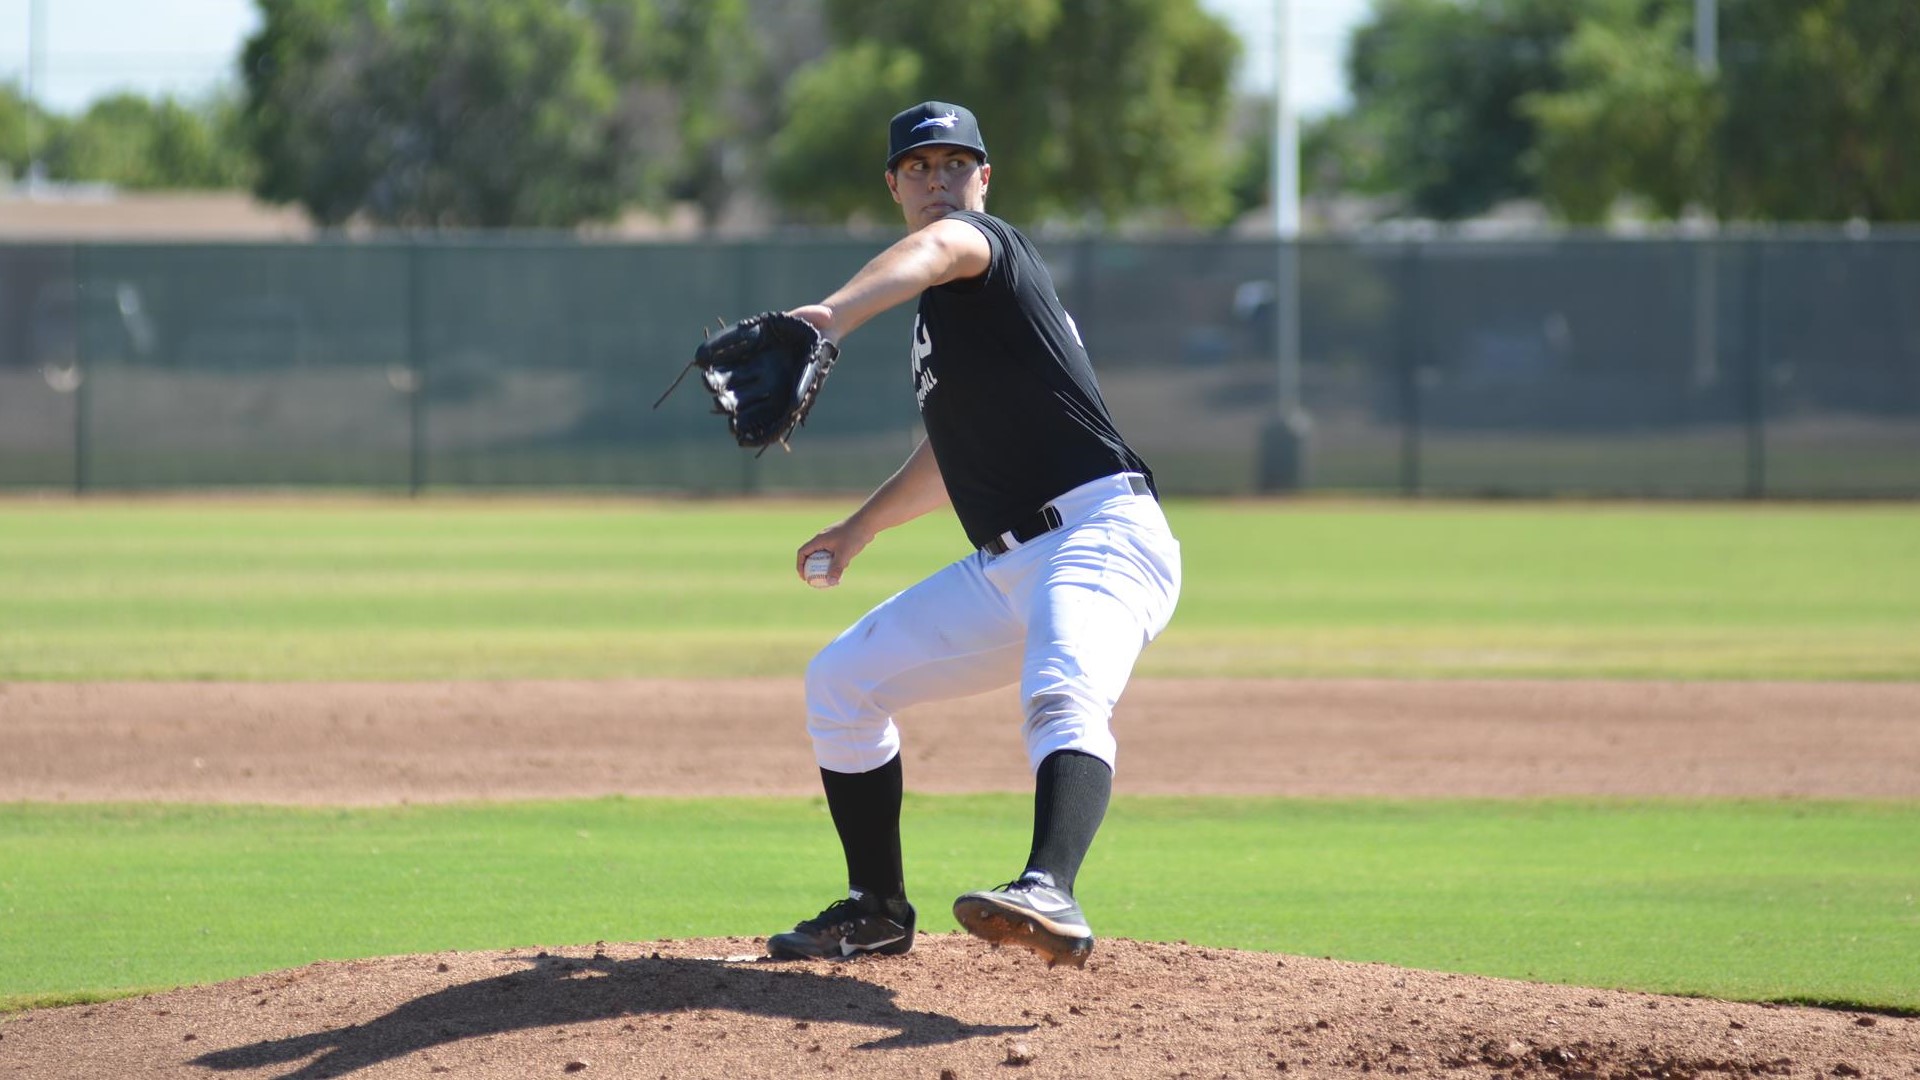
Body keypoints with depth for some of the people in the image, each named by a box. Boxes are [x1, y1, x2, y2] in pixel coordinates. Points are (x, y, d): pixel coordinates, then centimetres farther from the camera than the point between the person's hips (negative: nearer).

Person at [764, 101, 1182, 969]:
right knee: (840, 680, 15)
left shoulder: (988, 242, -4)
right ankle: (878, 912, 23)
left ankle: (1049, 897, -62)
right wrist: (861, 528, 36)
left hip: (1101, 536, -10)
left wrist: (835, 313, -50)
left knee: (1062, 696, -37)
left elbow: (938, 249, -31)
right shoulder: (941, 309, 22)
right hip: (1003, 569, 10)